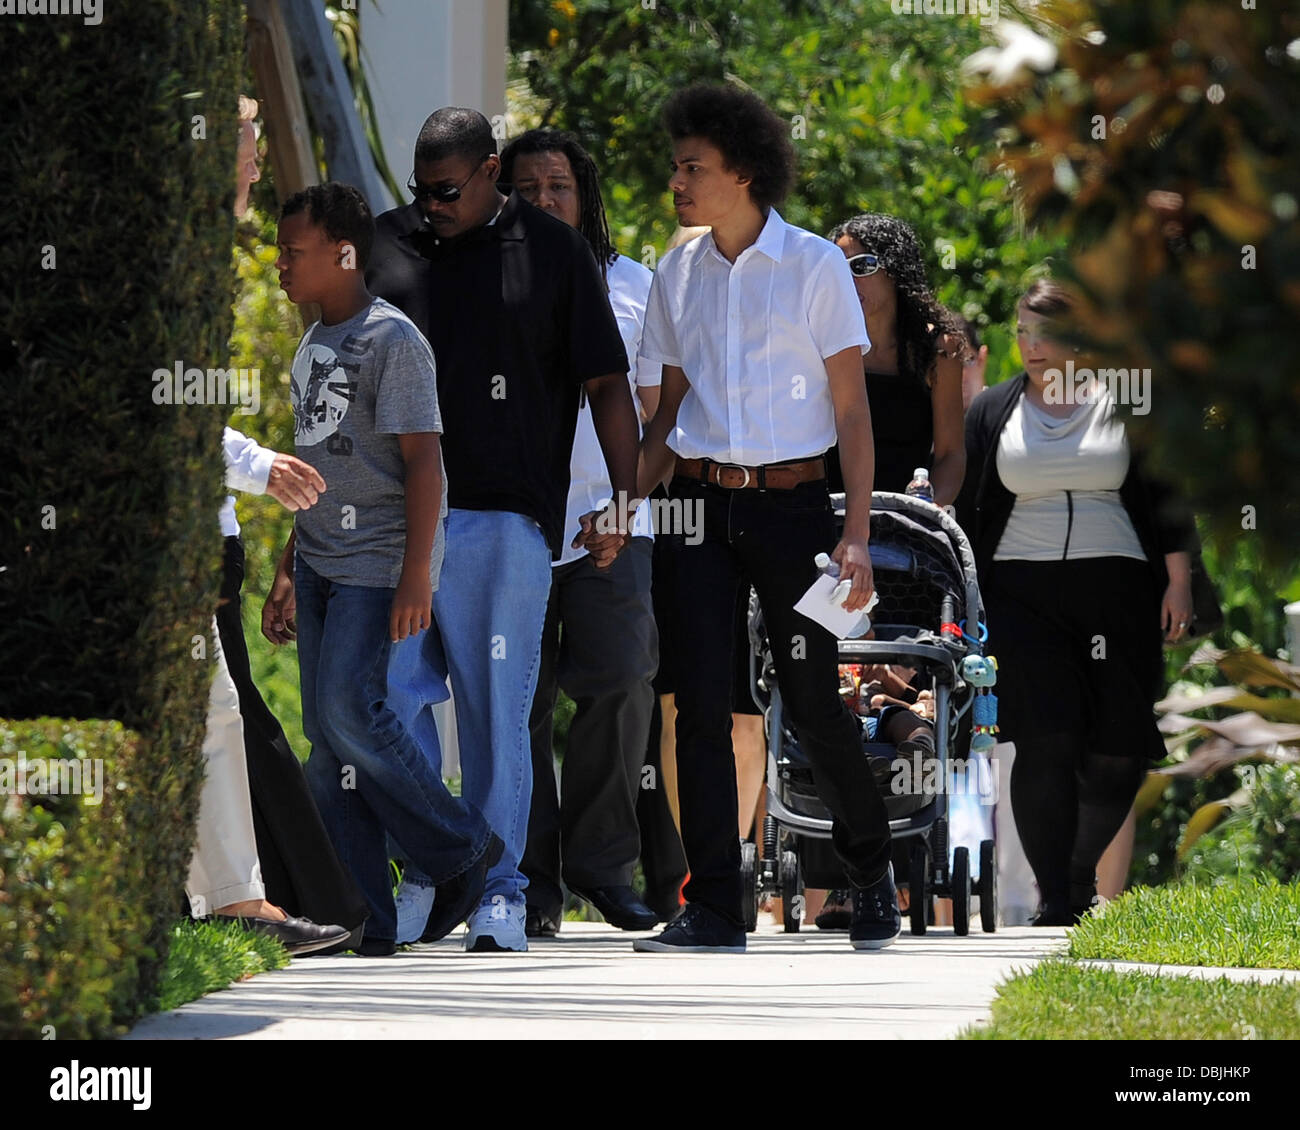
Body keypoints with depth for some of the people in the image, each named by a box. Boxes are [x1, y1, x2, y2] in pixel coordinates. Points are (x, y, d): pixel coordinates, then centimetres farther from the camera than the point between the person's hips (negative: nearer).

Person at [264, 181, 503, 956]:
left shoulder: (392, 342, -10)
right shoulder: (314, 347, 16)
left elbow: (422, 461, -15)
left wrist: (416, 575, -22)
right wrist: (289, 573, 22)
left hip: (379, 560, -8)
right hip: (321, 562, 8)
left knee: (350, 711, -18)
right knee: (328, 739, 2)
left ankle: (463, 848, 0)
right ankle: (363, 919, 3)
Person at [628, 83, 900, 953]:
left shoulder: (815, 266, -3)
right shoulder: (679, 274, 10)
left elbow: (852, 408, -3)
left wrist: (857, 533, -11)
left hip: (791, 499, -4)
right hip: (701, 505, 4)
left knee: (815, 701, -2)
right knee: (701, 703, -4)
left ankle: (872, 872, 22)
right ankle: (715, 908, -1)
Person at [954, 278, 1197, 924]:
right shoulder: (991, 413, 11)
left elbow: (1166, 499, 6)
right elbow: (965, 512, 13)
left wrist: (1178, 581, -2)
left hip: (1117, 590, 0)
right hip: (1024, 596, 0)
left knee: (1119, 752, -1)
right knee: (1046, 742, -14)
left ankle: (1081, 872, 23)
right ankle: (1054, 902, -13)